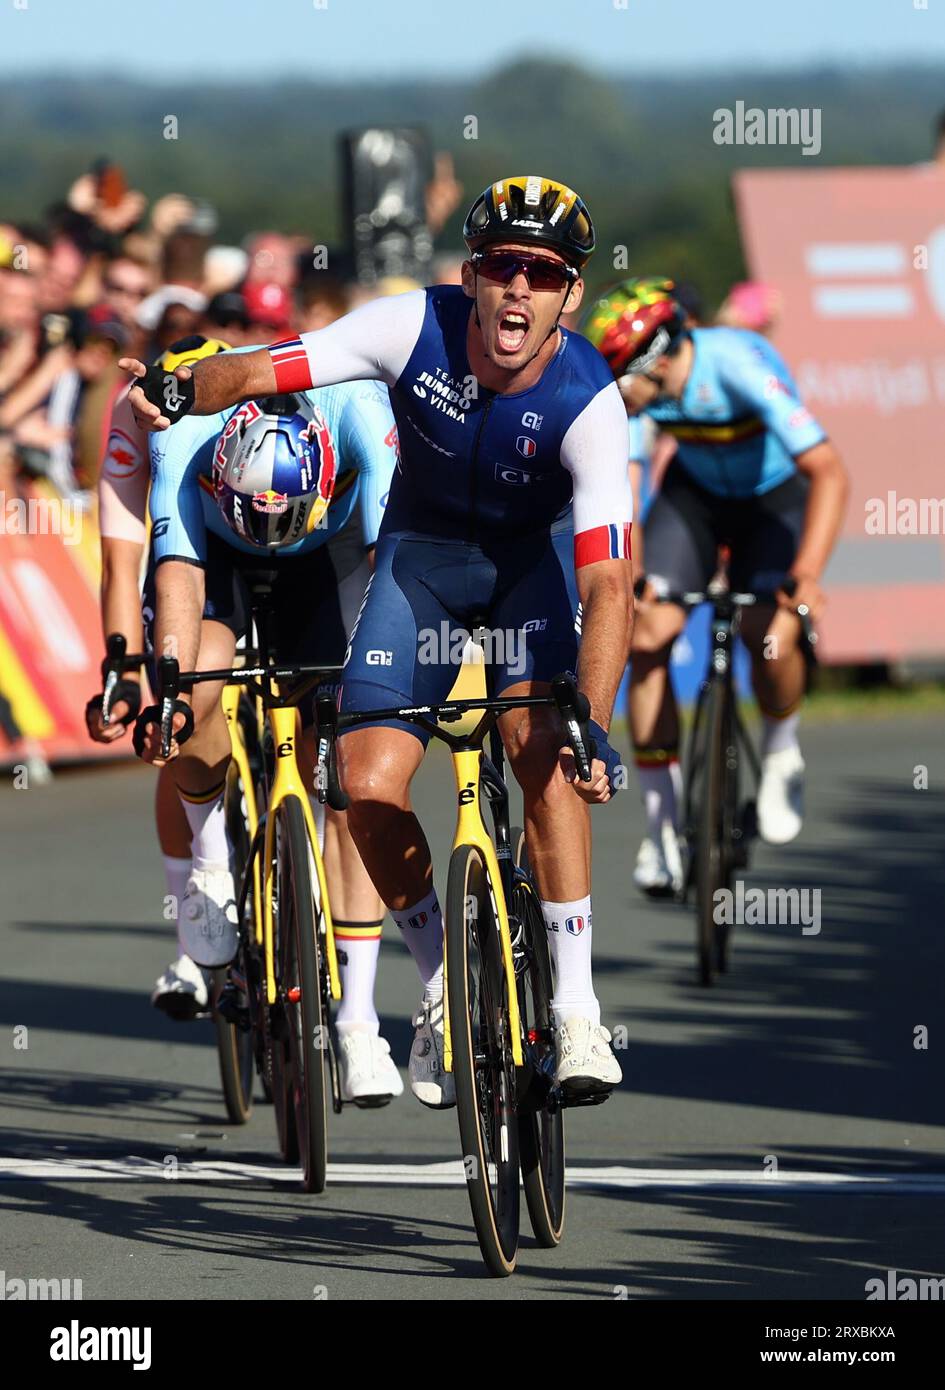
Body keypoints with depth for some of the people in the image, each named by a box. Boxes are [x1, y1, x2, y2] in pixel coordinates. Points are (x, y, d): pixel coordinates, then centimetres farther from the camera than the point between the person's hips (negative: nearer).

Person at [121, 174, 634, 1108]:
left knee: (542, 746, -27)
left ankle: (575, 1005, -18)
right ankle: (443, 982, 12)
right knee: (368, 783, -13)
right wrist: (179, 392, -47)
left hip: (525, 564, -2)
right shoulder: (414, 328, -24)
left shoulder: (588, 404, -29)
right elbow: (262, 371, -25)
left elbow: (607, 584, -34)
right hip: (419, 550, 2)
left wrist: (594, 724, -45)